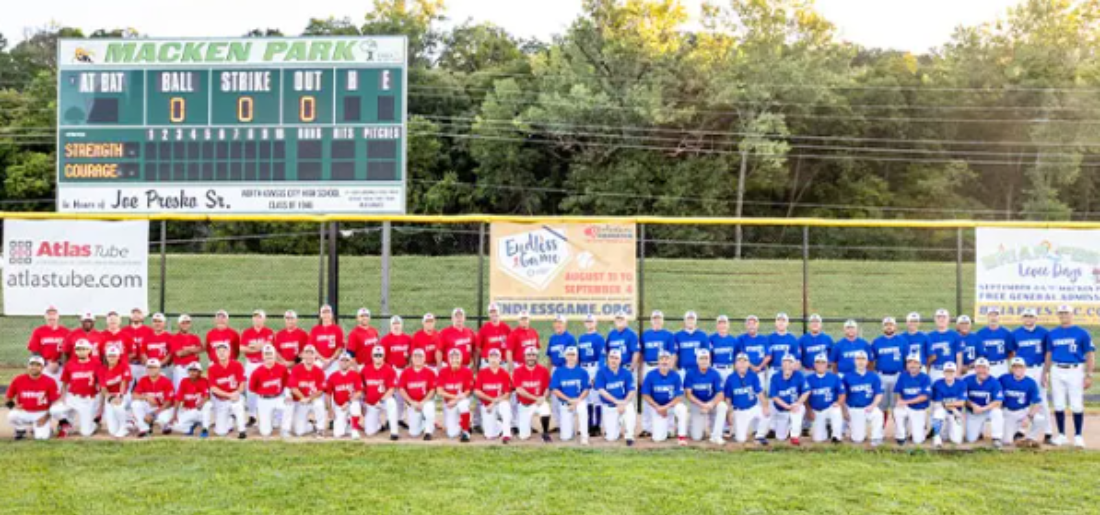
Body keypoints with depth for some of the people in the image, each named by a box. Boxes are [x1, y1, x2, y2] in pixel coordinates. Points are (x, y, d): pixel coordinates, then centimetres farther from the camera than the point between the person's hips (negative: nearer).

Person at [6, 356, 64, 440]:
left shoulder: (49, 381, -10)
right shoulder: (18, 380, -6)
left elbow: (55, 402, -5)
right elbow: (8, 397, 7)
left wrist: (46, 417, -12)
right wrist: (13, 406, -12)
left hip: (42, 414, -2)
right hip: (24, 413, 2)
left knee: (41, 436, -24)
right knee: (12, 415, -32)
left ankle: (46, 429, 15)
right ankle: (20, 430, 1)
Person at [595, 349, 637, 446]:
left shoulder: (626, 373, -5)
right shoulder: (602, 372, -10)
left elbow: (631, 391, -7)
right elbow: (601, 390, -15)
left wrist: (624, 403, -24)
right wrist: (616, 401, -23)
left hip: (624, 402, 0)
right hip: (608, 406, 0)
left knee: (630, 412, -36)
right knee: (611, 438, -4)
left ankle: (629, 436, -14)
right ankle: (618, 424, 31)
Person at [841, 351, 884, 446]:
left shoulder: (874, 376, 0)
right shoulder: (847, 377, -3)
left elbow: (879, 394, -1)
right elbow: (843, 395, 3)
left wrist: (873, 405, -19)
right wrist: (845, 411, -3)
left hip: (869, 408, 1)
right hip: (854, 410, 0)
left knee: (878, 414, -36)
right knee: (858, 439, -7)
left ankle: (876, 438, -17)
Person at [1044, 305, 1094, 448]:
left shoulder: (1082, 333, -1)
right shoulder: (1052, 334, 9)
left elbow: (1090, 355, -2)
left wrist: (1088, 375, -8)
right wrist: (1046, 373, 11)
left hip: (1075, 371, -3)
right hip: (1057, 371, 3)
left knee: (1077, 406, -2)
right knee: (1058, 405, 6)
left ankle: (1078, 436, 8)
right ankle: (1061, 435, 15)